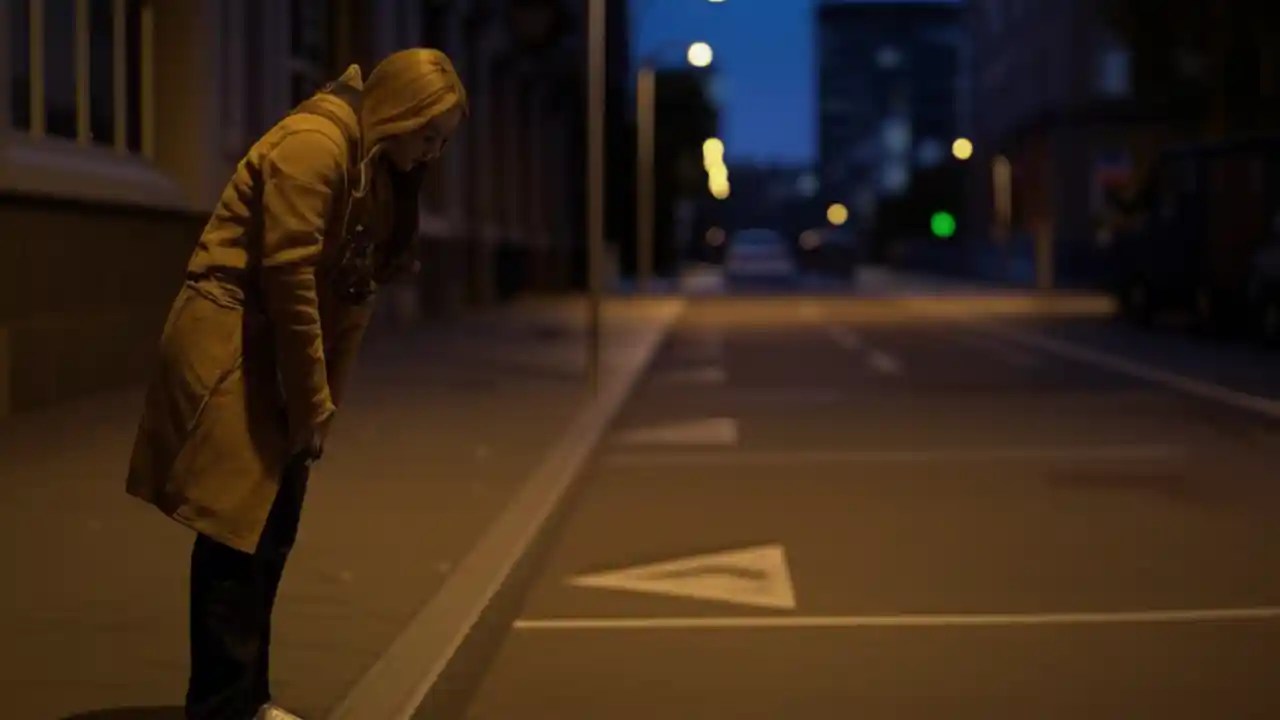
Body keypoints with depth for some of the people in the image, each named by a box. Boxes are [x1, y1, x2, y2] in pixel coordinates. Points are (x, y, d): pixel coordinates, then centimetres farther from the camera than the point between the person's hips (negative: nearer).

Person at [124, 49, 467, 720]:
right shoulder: (313, 145, -18)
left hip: (276, 347, 10)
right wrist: (312, 406, -16)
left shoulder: (378, 168, 12)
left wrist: (322, 404, 6)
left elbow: (351, 293, 12)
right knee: (235, 537, -8)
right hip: (227, 344, -10)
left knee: (271, 533, 13)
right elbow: (287, 280, -21)